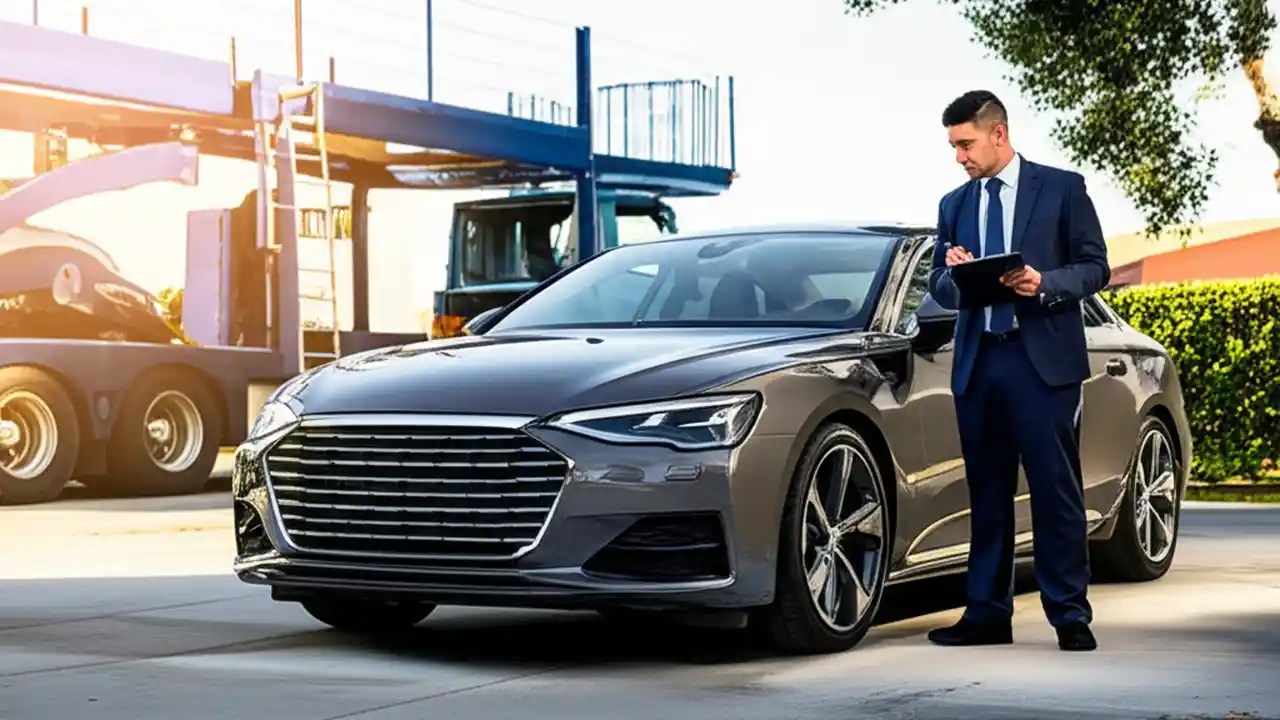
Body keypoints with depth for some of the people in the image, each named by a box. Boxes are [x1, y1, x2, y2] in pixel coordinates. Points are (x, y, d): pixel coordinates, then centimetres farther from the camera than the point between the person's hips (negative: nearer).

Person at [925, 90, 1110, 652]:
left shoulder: (1062, 188, 4)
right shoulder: (954, 204, 16)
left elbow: (1095, 267, 1)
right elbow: (939, 286, 16)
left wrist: (1045, 283, -17)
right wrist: (954, 275, -7)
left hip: (1042, 359, -4)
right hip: (977, 360, 5)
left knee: (1056, 490, -5)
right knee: (987, 493, 8)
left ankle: (1070, 616, 0)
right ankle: (987, 615, 13)